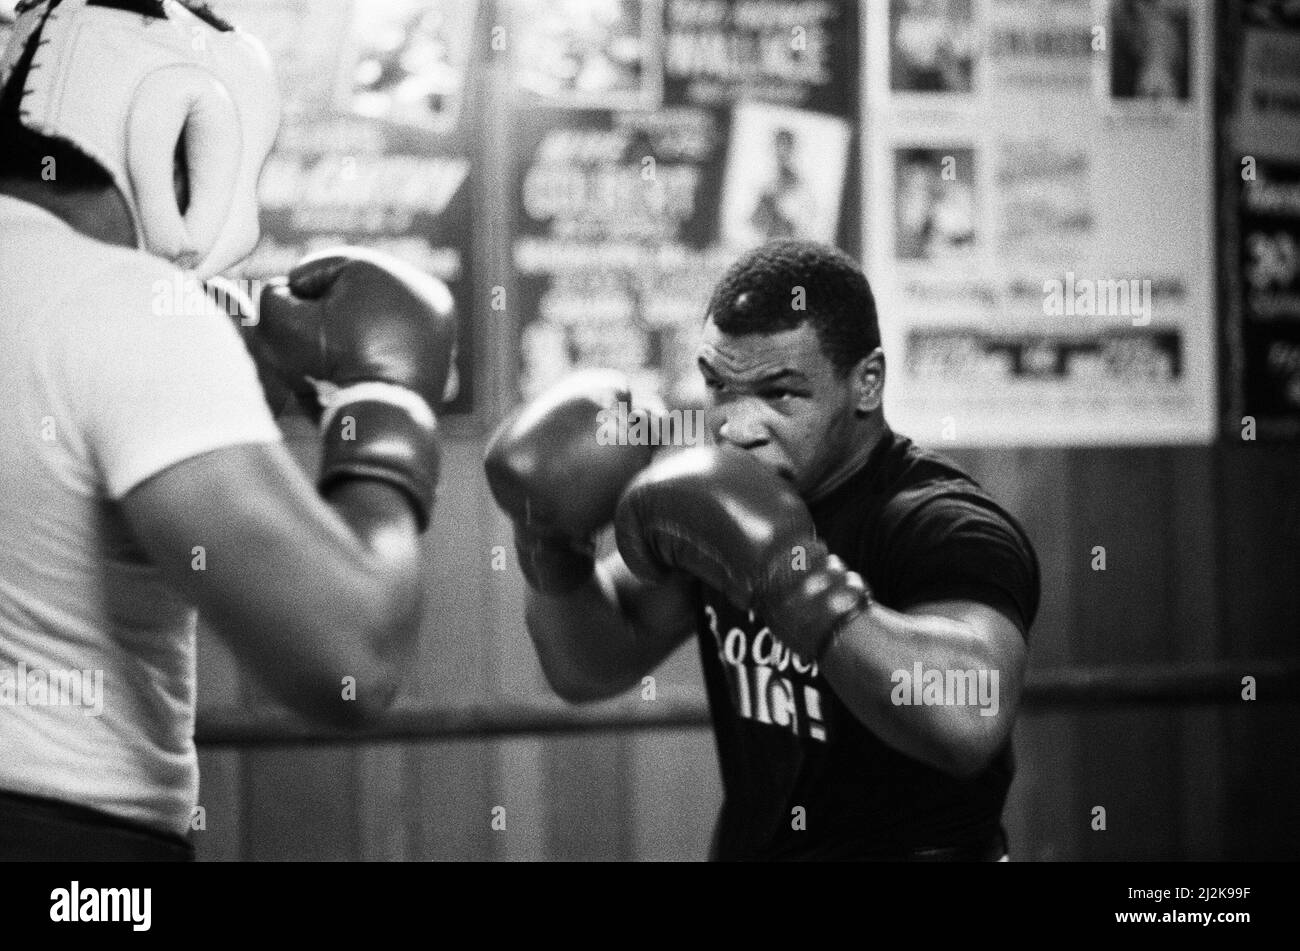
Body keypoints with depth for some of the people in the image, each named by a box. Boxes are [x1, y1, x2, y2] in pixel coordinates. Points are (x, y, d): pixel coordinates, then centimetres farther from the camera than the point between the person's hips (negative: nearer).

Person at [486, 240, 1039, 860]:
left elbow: (967, 722, -37)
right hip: (747, 844, 6)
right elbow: (594, 668, 6)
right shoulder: (724, 498, 1)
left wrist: (789, 571, -38)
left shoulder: (946, 526, -20)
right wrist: (553, 548, -11)